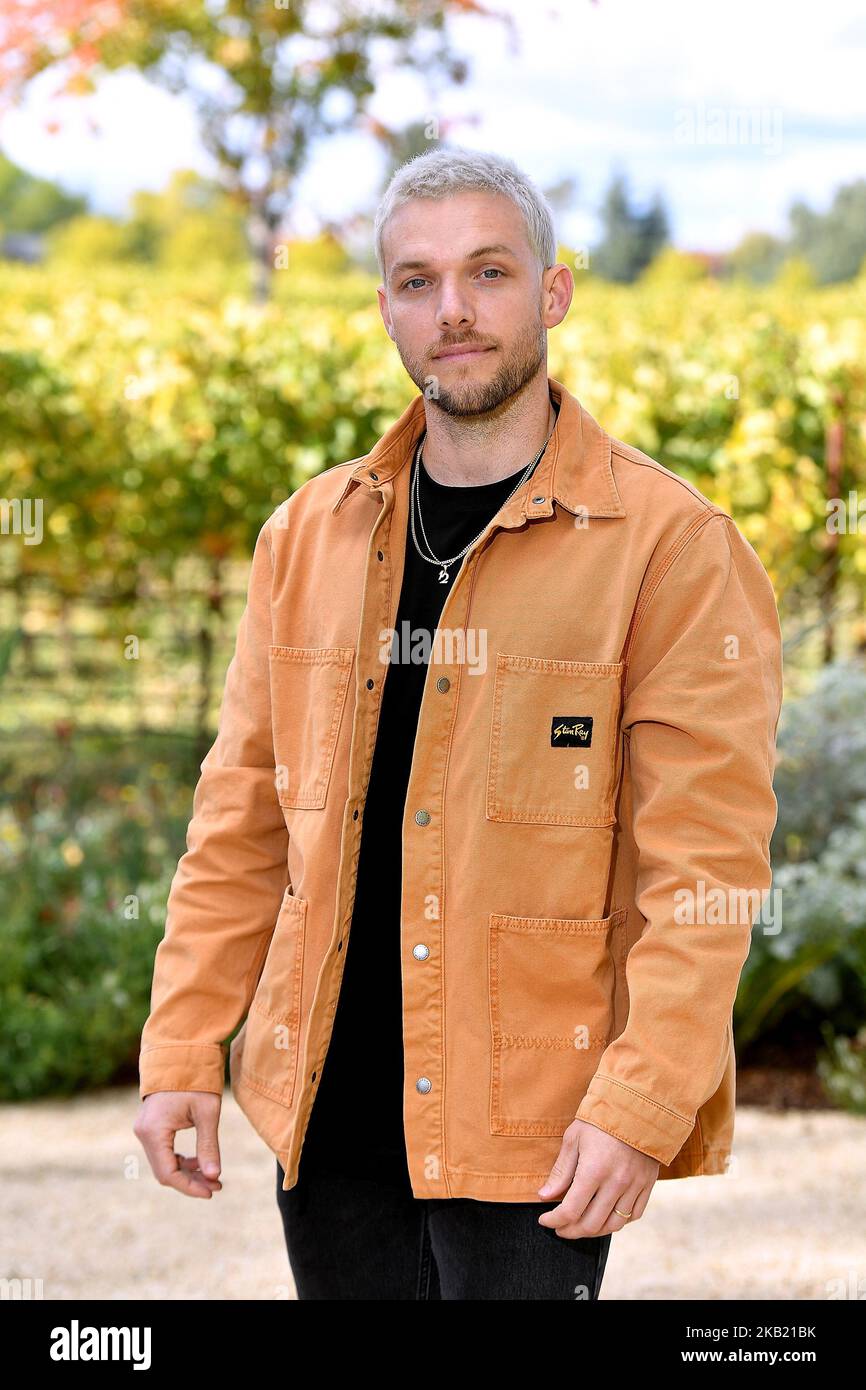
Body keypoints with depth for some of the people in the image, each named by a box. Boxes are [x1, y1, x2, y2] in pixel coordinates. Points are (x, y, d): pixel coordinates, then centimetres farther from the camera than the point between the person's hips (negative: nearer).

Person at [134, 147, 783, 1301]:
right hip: (328, 1110, 5)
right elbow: (242, 820, 12)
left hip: (532, 1127, -5)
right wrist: (184, 1049, 5)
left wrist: (640, 1106, -17)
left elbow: (705, 857, -10)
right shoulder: (309, 534, 10)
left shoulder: (671, 544, -6)